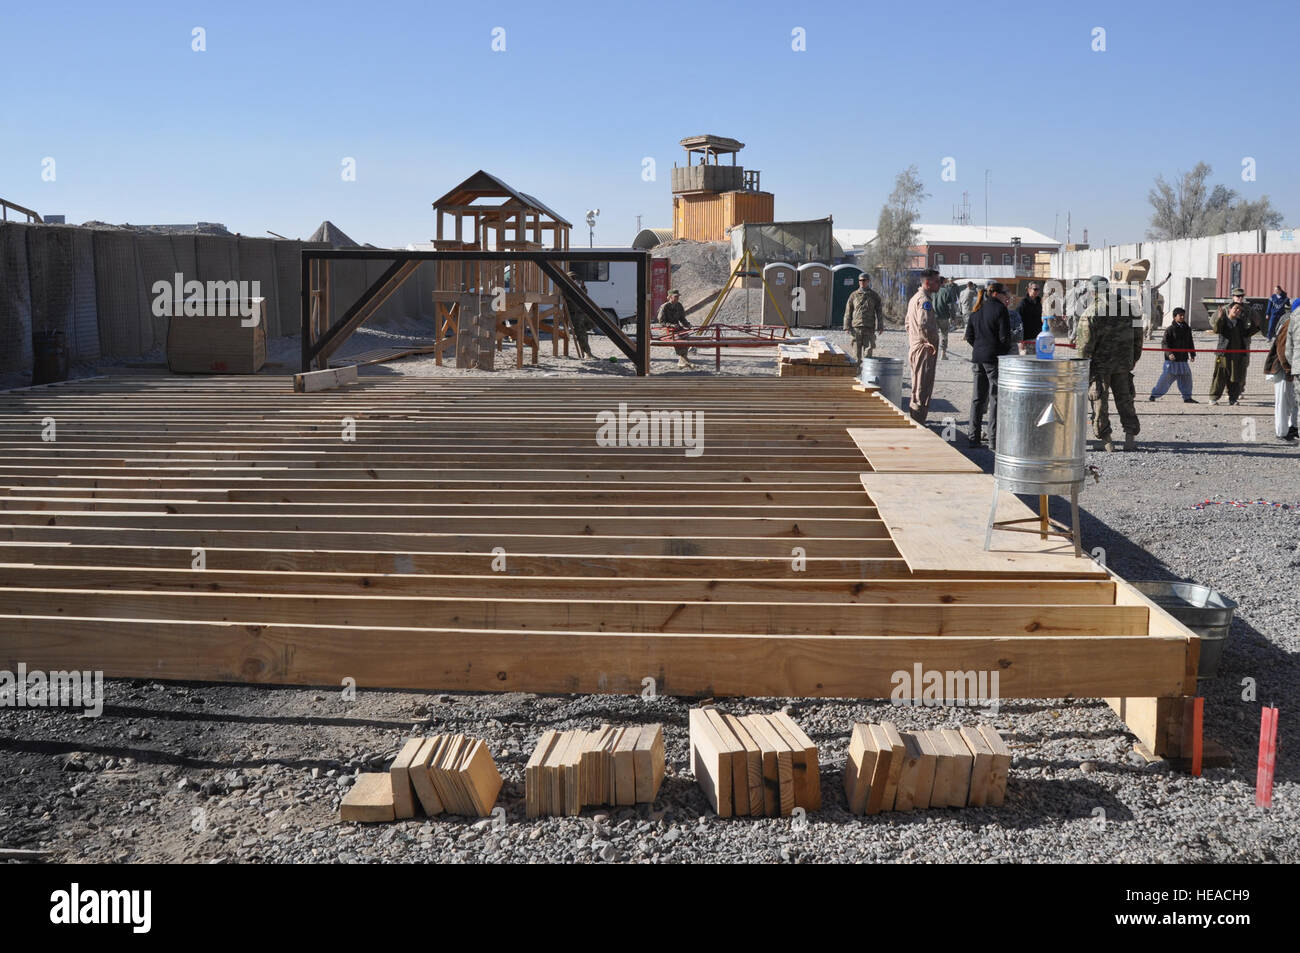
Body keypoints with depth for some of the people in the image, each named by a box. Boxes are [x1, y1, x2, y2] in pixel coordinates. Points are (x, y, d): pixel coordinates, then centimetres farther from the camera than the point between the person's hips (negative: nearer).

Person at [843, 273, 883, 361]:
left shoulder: (874, 296, 7)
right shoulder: (854, 295, 8)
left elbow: (879, 313, 7)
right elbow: (848, 312, 8)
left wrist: (879, 327, -2)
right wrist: (847, 327, 1)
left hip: (869, 328, -1)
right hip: (856, 328, 1)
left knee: (868, 352, -5)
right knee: (857, 352, 3)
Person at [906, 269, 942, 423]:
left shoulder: (914, 298, 17)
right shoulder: (924, 300, -16)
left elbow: (908, 323, 24)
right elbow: (923, 325, -29)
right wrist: (931, 342, -18)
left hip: (914, 347, 10)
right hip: (924, 348, -10)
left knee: (917, 387, 18)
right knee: (923, 388, -7)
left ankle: (913, 420, 26)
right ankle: (917, 423, -5)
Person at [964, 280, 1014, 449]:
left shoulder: (977, 310, 11)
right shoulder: (1000, 309, -10)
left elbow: (969, 336, 10)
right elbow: (1004, 336, -14)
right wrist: (1009, 346, 4)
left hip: (978, 357, 7)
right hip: (994, 358, -7)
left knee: (978, 398, 11)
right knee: (996, 398, -2)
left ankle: (974, 438, 13)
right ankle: (994, 440, -3)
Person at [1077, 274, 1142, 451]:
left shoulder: (1089, 314, -12)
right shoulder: (1126, 308, 6)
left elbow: (1085, 345, -14)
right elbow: (1137, 338, 12)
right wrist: (1133, 359, 21)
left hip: (1099, 365, -5)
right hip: (1123, 364, 5)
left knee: (1100, 403, 3)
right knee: (1125, 399, 14)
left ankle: (1105, 440, 3)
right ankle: (1130, 436, 11)